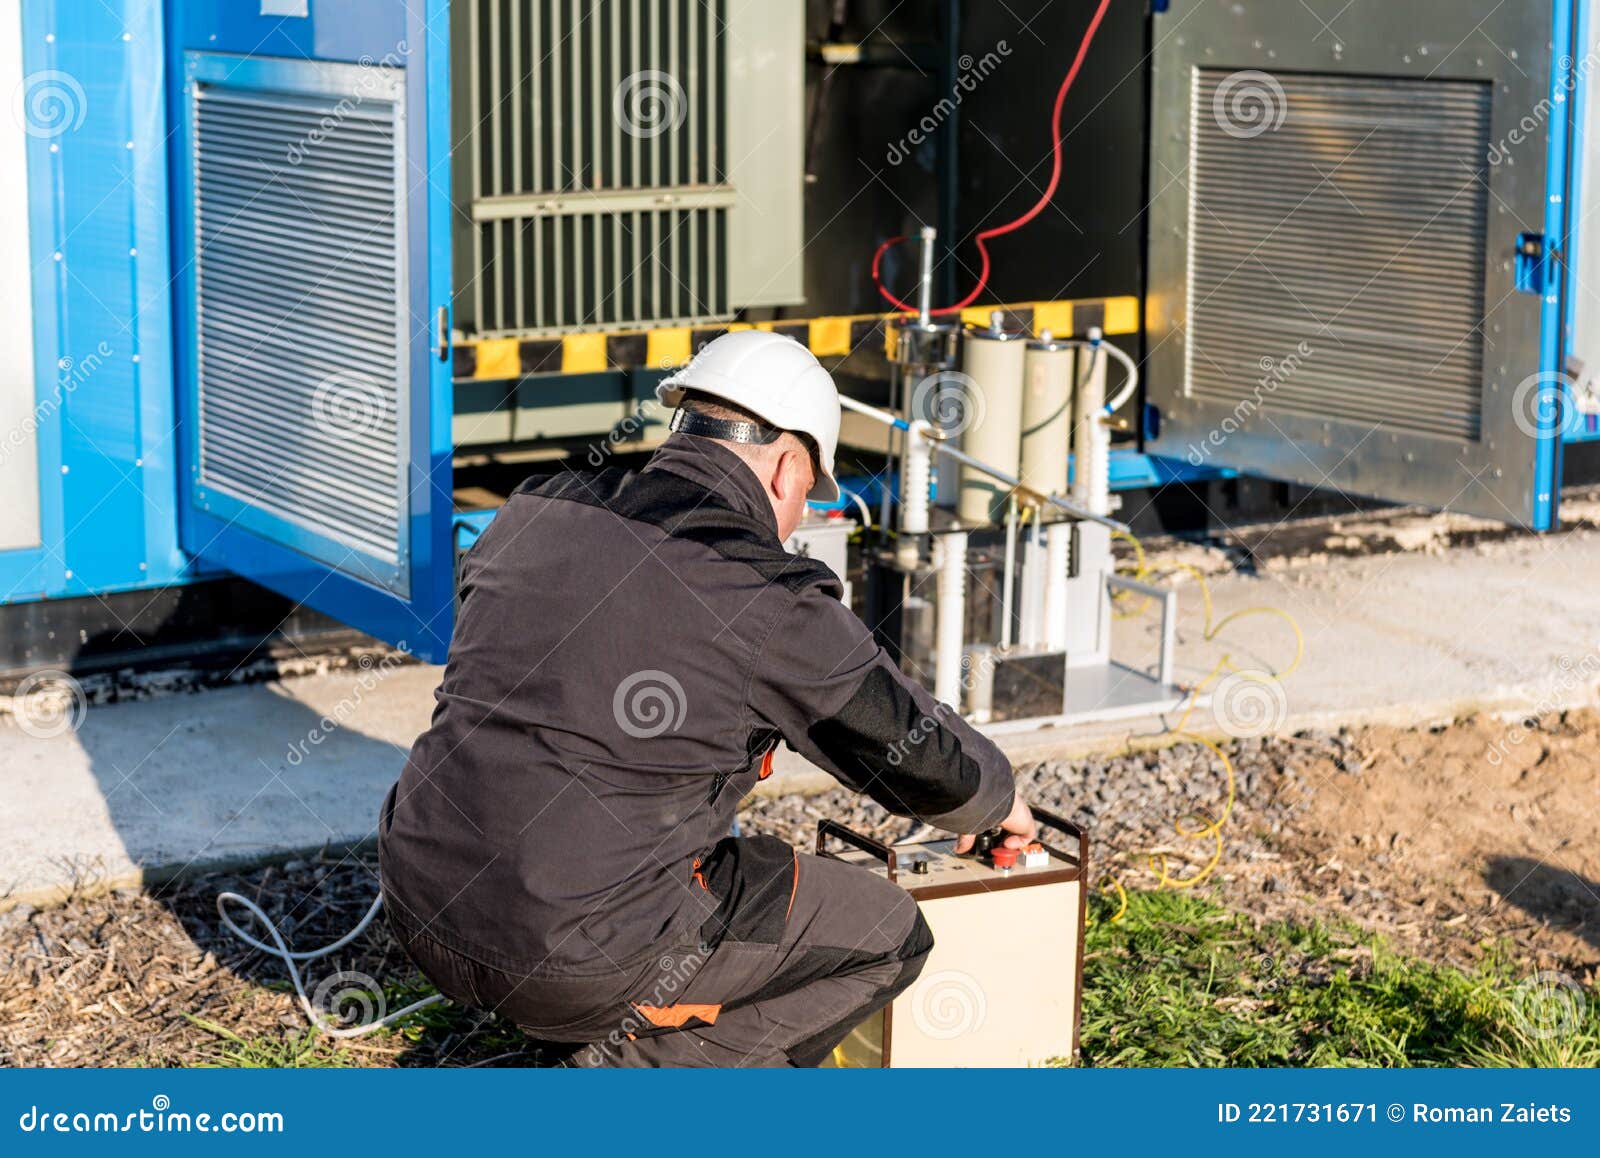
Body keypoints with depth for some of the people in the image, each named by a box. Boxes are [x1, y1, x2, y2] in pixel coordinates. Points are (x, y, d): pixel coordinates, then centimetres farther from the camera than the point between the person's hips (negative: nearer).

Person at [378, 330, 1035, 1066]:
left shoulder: (534, 516, 6)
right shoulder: (765, 600, -11)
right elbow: (924, 757, 3)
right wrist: (996, 802, 25)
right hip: (578, 960, -7)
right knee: (886, 937, 9)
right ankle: (633, 1071, 3)